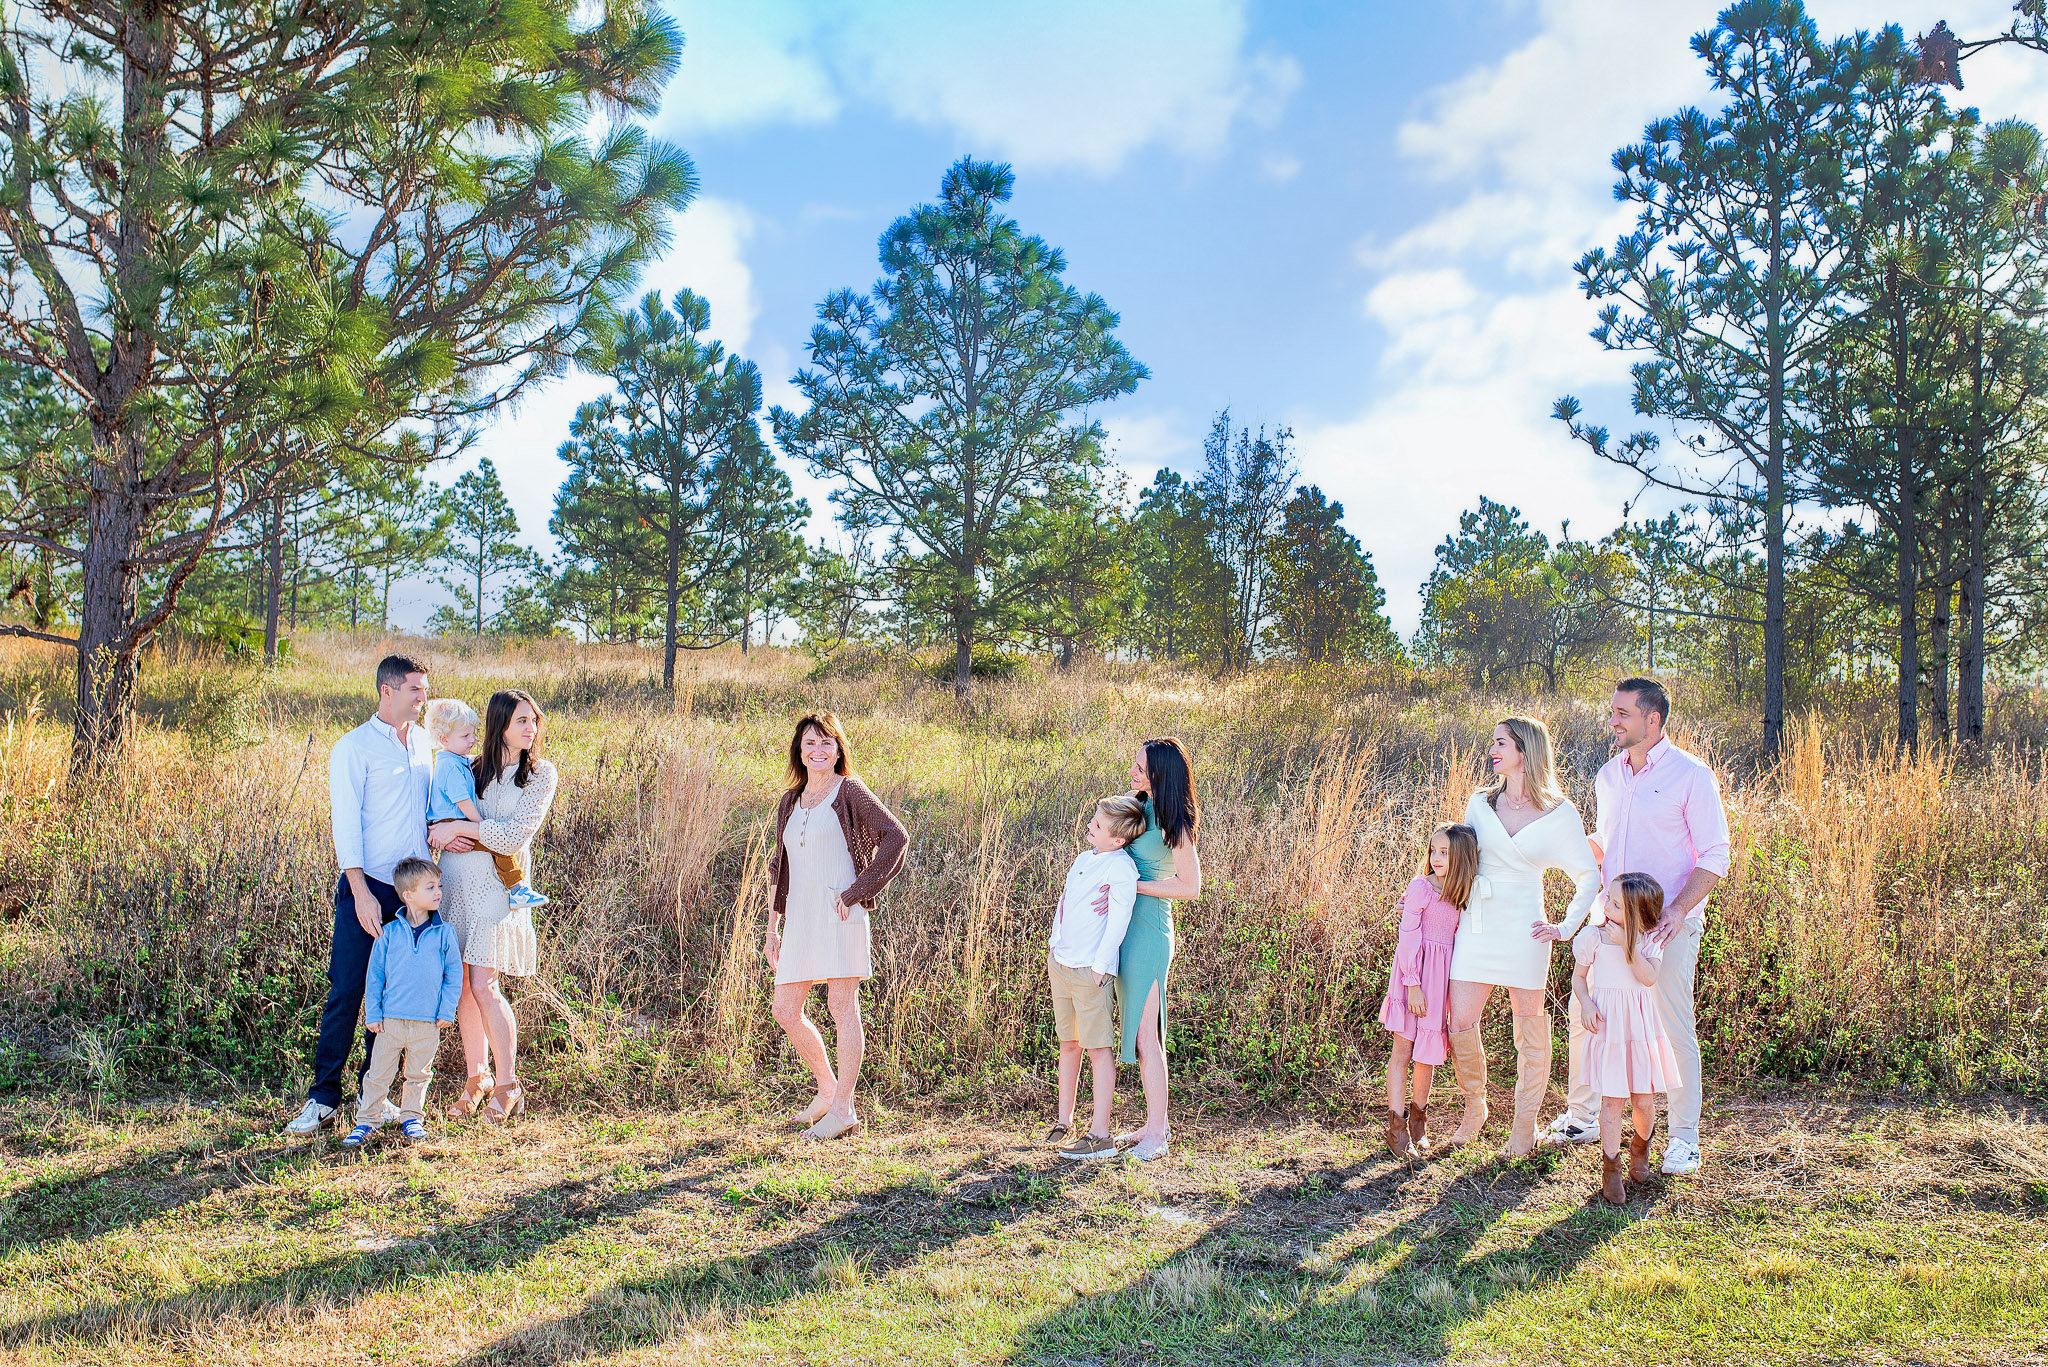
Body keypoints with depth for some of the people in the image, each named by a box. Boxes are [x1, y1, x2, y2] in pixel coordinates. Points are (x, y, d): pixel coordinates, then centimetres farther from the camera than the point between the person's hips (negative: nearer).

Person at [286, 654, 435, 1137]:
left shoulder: (424, 743, 13)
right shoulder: (354, 747, -4)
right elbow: (345, 823, -10)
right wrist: (361, 893, -17)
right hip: (368, 887, -5)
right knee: (346, 992, -3)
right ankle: (324, 1096, 7)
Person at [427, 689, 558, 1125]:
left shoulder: (541, 775, 0)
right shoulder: (471, 769, 11)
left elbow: (515, 835, -10)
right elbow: (436, 818, 13)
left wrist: (459, 828, -11)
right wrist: (447, 838, -8)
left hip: (497, 888, -4)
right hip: (454, 884, 4)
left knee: (483, 987, -10)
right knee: (461, 985, 6)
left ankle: (508, 1085, 4)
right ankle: (476, 1078, 20)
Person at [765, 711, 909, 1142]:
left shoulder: (849, 792, -1)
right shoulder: (790, 802, 18)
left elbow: (895, 836, -11)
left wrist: (855, 893, -13)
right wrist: (773, 928, 19)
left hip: (838, 914, -7)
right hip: (800, 917, 7)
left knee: (842, 1006, -4)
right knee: (785, 1011, 7)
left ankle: (843, 1108, 3)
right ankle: (827, 1088, 25)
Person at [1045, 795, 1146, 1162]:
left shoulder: (1121, 868, -14)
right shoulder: (1084, 858, 12)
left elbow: (1119, 920, -18)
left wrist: (1099, 966, -18)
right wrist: (1053, 945, 22)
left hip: (1090, 970, -8)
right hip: (1060, 963, 8)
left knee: (1099, 1048, -4)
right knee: (1068, 1043, 16)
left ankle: (1100, 1136, -1)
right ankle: (1063, 1123, 27)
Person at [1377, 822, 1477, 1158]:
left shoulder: (1462, 894, 8)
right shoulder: (1421, 887, -9)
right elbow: (1409, 938, -11)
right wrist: (1413, 985, -15)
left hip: (1442, 976, 5)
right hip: (1414, 972, -5)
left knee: (1428, 1052, 10)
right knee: (1403, 1050, -1)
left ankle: (1418, 1119, 26)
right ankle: (1397, 1127, 5)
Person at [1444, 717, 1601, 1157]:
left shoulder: (1559, 814, -1)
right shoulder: (1480, 803, 7)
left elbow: (1589, 878, 6)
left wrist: (1567, 926, -3)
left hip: (1523, 929, -2)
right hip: (1476, 926, 2)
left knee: (1529, 1028, 4)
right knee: (1460, 1024, -3)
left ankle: (1525, 1123, 18)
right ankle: (1475, 1105, 20)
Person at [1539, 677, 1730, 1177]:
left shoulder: (1691, 776, -8)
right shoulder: (1608, 775, 11)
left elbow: (1714, 858, -9)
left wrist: (1679, 909, -21)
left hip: (1669, 925, -6)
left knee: (1675, 1029, -2)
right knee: (1584, 1019, 7)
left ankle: (1683, 1136, 11)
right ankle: (1582, 1118, 23)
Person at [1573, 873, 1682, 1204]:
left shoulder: (1649, 941, -1)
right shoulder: (1593, 937, -2)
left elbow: (1648, 978, -15)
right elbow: (1579, 976, 9)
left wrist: (1627, 944, -21)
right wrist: (1585, 1003, -9)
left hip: (1640, 1025, 1)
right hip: (1607, 1026, -1)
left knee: (1644, 1100, 4)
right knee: (1612, 1100, -4)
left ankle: (1640, 1148, 35)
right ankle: (1611, 1167, 11)